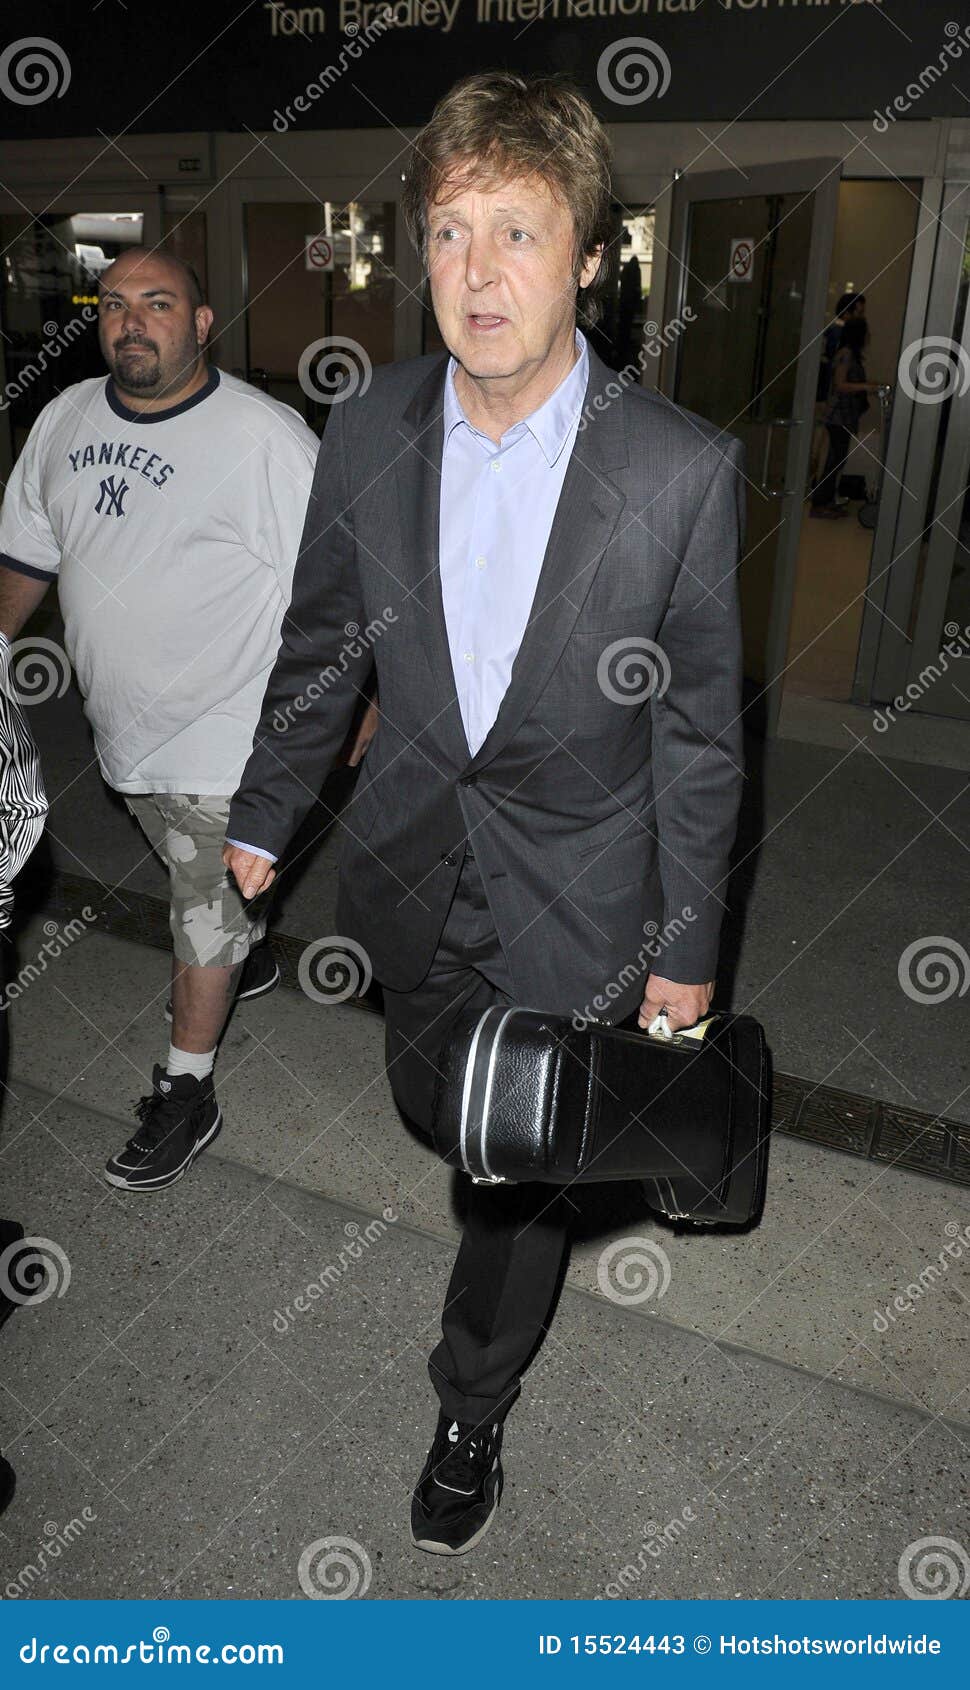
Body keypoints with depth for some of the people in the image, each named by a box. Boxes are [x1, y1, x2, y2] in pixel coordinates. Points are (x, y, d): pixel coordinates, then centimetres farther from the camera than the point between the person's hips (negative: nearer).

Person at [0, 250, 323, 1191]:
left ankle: (185, 1092, 18)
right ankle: (249, 957, 54)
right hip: (122, 723, 7)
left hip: (221, 731, -6)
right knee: (191, 874, 25)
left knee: (206, 900, 4)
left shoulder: (264, 435, -16)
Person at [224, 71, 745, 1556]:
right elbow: (319, 648, 6)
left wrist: (689, 944, -5)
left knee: (525, 1172, 12)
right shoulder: (367, 434, -8)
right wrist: (264, 816, 14)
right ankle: (517, 1181, 64)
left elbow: (699, 727, -10)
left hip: (575, 894, -3)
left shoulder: (683, 470, -18)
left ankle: (473, 1409, 41)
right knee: (434, 1109, 26)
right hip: (411, 863, 4)